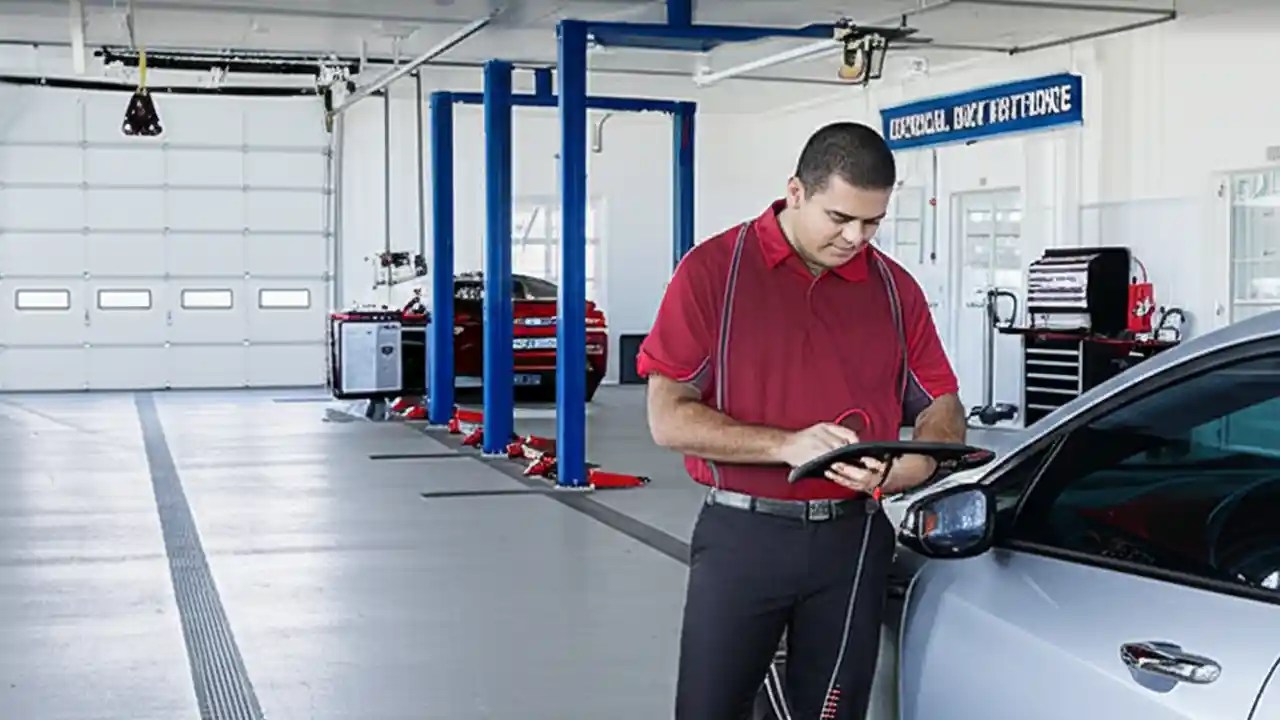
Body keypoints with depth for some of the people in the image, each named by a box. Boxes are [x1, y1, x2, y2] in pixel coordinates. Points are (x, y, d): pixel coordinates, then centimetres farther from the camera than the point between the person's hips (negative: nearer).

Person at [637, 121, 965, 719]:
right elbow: (668, 418, -10)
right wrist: (787, 445, -21)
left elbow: (942, 408, 10)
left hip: (852, 540, 3)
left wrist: (909, 467, -13)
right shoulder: (713, 269, -5)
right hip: (741, 537, -3)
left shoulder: (895, 288, 6)